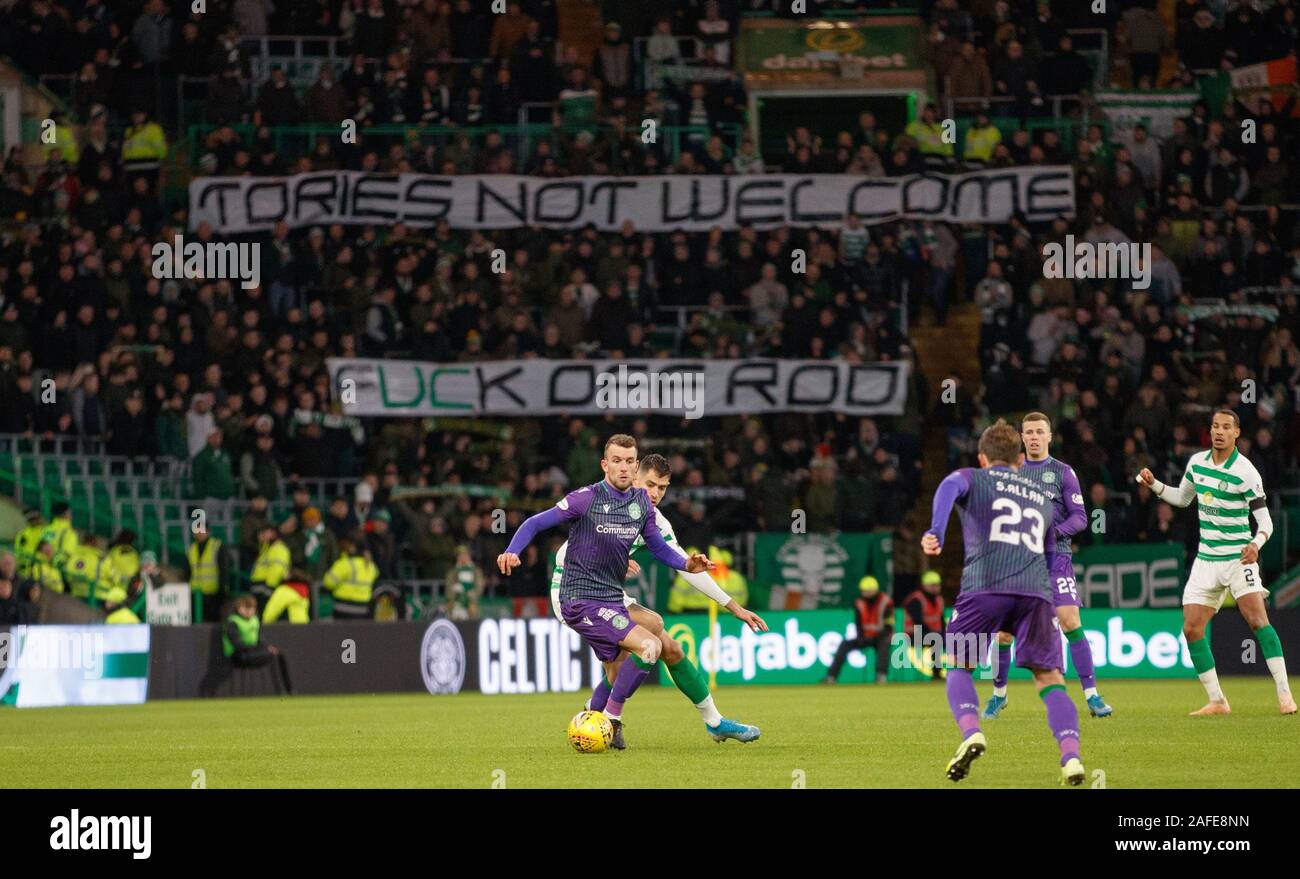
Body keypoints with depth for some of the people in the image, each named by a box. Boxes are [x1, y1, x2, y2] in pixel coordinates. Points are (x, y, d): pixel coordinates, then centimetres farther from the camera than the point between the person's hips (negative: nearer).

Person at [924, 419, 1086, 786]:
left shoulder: (973, 478, 18)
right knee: (1049, 678, 8)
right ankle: (1071, 756, -13)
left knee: (958, 666, 14)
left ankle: (971, 733, -12)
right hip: (1037, 590, 3)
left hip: (985, 586, -2)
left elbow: (951, 487, -6)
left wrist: (936, 532, -23)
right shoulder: (1042, 496, 31)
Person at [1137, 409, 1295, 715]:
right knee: (1191, 630, -1)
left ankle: (1284, 694, -20)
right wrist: (1154, 485, 9)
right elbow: (1183, 497, 24)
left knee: (1257, 620, -22)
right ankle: (1217, 701, 10)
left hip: (1239, 557, -6)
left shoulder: (1245, 472, -12)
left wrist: (1256, 544, -32)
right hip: (1206, 560, 6)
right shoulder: (1196, 462, 6)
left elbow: (1264, 519, -13)